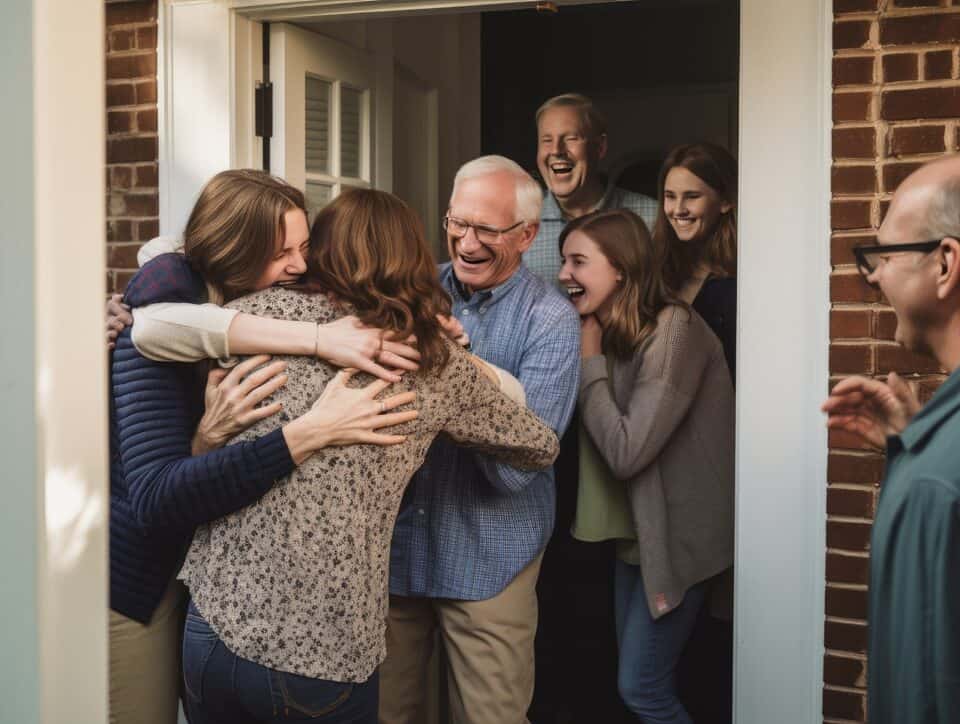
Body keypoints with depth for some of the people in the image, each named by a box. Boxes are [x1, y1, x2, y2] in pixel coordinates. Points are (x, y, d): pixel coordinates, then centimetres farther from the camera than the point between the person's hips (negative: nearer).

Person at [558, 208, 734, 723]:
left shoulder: (674, 330, -21)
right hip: (635, 528, 8)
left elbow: (625, 451, -26)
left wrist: (589, 361, -17)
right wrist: (590, 356, -7)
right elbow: (598, 437, 3)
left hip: (677, 535, -8)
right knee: (636, 682, 16)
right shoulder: (612, 333, 6)